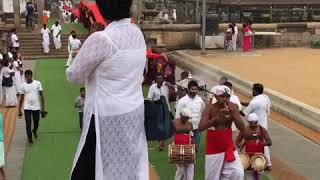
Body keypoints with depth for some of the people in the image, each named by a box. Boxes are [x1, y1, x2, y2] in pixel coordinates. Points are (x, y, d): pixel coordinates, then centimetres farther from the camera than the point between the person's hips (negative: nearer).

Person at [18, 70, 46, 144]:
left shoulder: (37, 83, -4)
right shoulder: (23, 85, -1)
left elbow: (41, 95, 1)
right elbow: (22, 98, 7)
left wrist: (43, 107, -2)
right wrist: (19, 110, 8)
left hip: (36, 107, 1)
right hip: (27, 107, -1)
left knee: (36, 123, 15)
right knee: (28, 124, -7)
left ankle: (34, 131, 47)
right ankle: (30, 139, 3)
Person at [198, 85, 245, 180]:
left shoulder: (233, 107, -7)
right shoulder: (210, 107, -13)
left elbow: (242, 128, -10)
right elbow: (200, 127, -24)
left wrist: (233, 115, -25)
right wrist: (217, 118, -35)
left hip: (229, 147, 2)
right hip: (213, 149, -2)